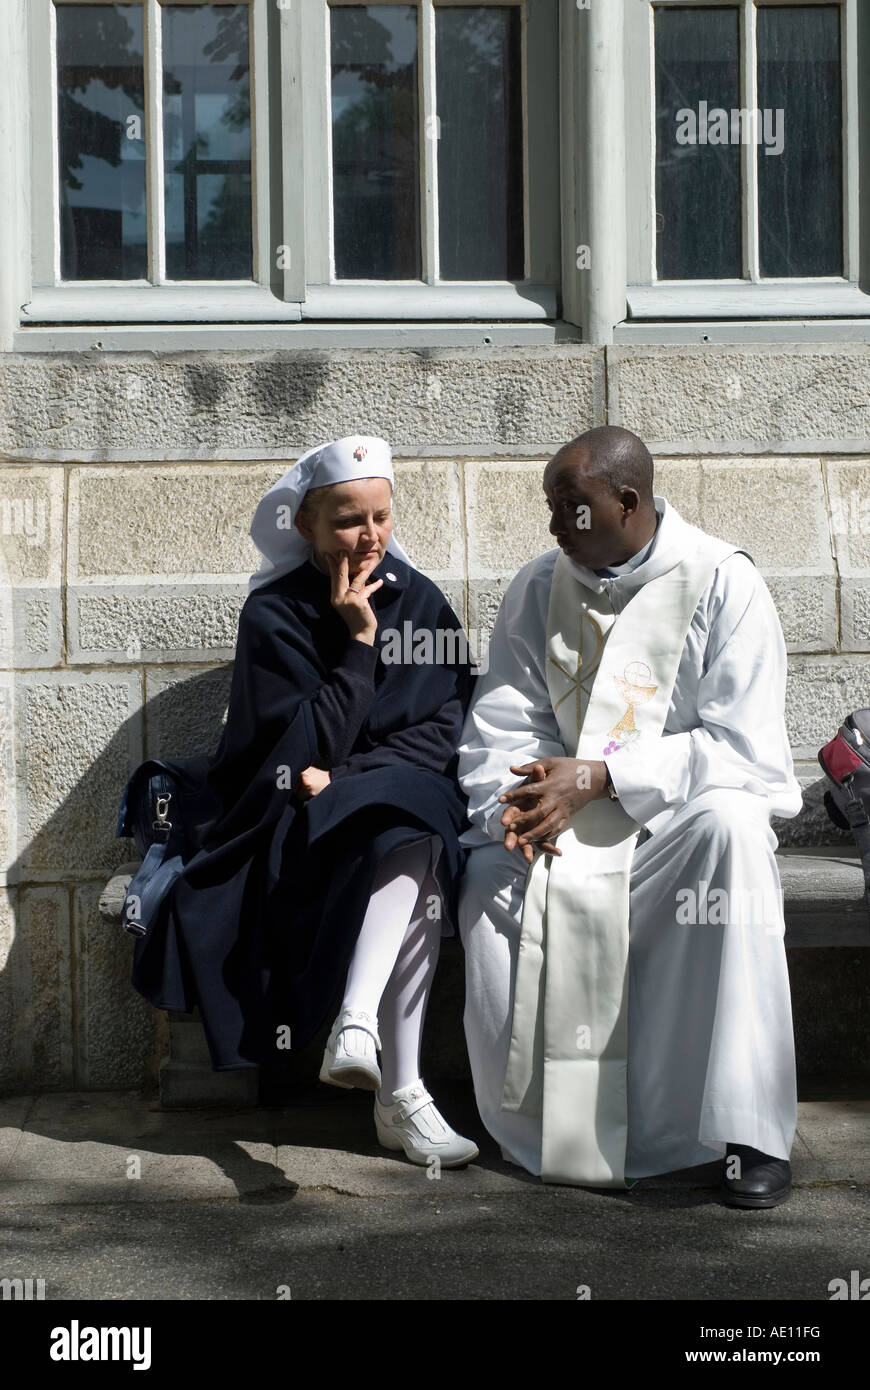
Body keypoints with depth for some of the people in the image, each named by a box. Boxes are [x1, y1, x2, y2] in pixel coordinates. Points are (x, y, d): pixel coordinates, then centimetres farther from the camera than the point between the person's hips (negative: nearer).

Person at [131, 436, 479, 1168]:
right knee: (413, 843, -33)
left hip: (399, 802, 3)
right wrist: (358, 642, -16)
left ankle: (357, 1024, -42)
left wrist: (349, 775, -14)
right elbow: (303, 752, -13)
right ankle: (401, 1096, -40)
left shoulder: (420, 600, 3)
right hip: (296, 824, -3)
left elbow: (444, 730, -1)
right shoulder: (274, 614, -6)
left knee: (417, 841, -33)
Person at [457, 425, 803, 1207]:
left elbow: (743, 749, -15)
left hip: (685, 807, -3)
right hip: (573, 818, 3)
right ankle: (548, 1125, -13)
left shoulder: (723, 584, -7)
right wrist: (519, 802, -20)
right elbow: (501, 725, 4)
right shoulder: (537, 592, 7)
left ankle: (752, 1133, -32)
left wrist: (597, 777, -23)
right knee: (492, 874, -28)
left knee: (729, 828, -37)